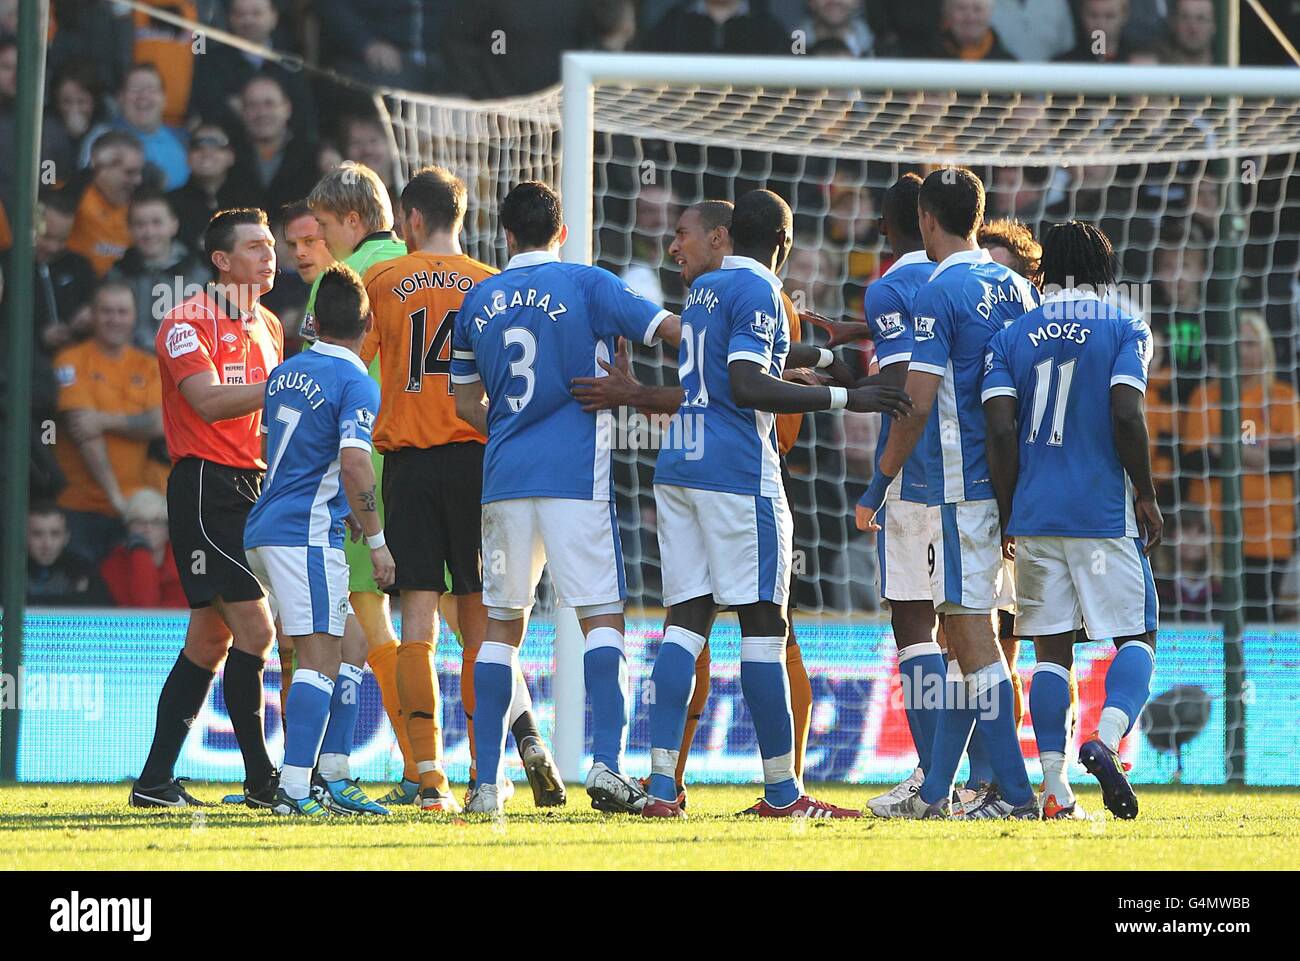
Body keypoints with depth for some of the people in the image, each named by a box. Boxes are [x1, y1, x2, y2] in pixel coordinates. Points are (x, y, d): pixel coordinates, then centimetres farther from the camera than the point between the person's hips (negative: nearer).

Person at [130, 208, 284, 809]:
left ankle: (155, 781, 12)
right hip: (206, 489, -9)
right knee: (254, 625, -14)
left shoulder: (267, 326, 17)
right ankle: (261, 779, -8)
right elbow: (209, 401, -22)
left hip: (251, 488, 9)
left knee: (211, 637, 8)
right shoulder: (187, 323, -9)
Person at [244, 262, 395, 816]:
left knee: (351, 645, 15)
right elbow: (353, 462, -23)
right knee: (320, 657, -9)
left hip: (265, 529, 8)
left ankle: (334, 777, 12)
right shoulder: (356, 385, -10)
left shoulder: (285, 374, 16)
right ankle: (293, 789, -18)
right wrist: (377, 541, -16)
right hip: (306, 534, -8)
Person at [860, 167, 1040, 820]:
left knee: (973, 634, -7)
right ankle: (934, 793, 16)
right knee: (961, 635, 13)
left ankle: (1015, 792, -12)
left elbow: (918, 405, -15)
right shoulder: (1017, 287, 12)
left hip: (962, 486, -8)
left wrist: (877, 486, -7)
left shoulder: (937, 295, -10)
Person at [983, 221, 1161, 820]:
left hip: (1034, 515, 3)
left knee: (1051, 649, 7)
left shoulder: (1011, 338, 7)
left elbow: (1000, 429, -1)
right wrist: (1146, 496, 0)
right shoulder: (1124, 331, 0)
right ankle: (1107, 738, -22)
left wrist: (1008, 514, 7)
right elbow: (1126, 418, -11)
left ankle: (1055, 788, -2)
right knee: (1136, 636, 5)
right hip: (1104, 512, -3)